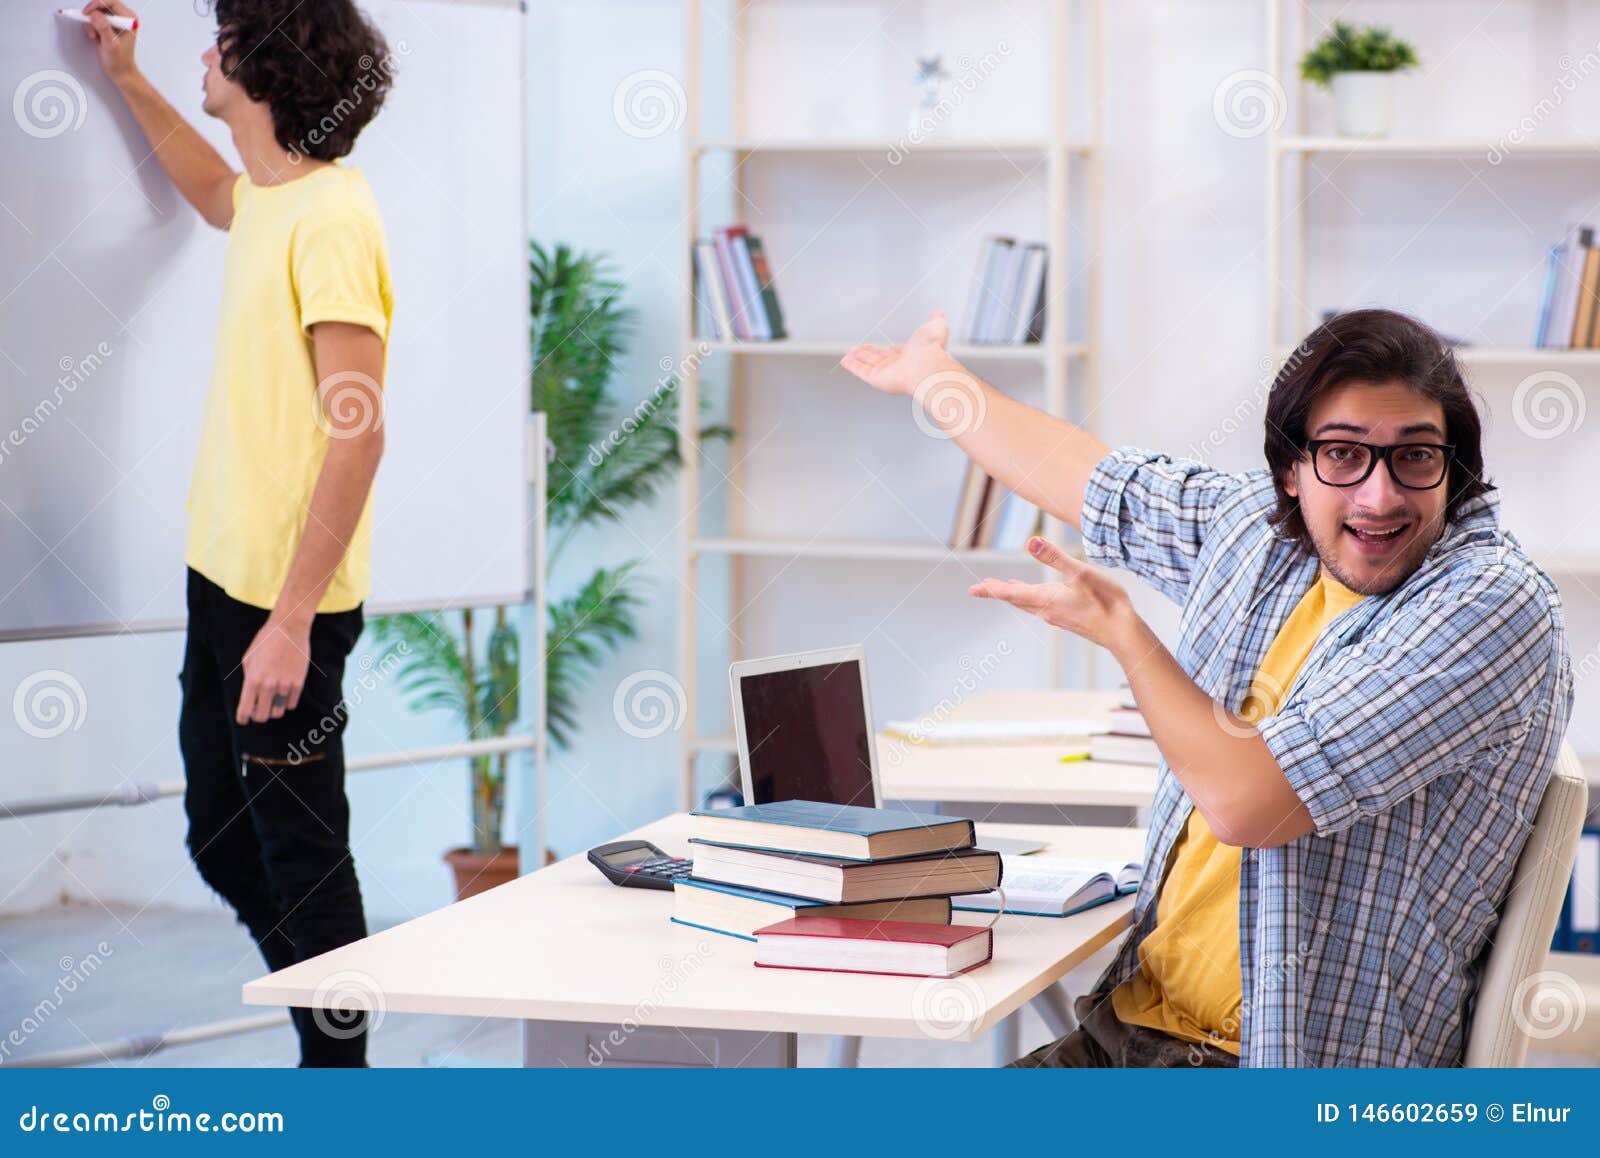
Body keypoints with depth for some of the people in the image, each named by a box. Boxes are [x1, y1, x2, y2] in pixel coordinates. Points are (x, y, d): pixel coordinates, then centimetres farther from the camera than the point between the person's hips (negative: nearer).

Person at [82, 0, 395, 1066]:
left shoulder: (331, 218, -20)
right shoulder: (271, 197, 8)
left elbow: (358, 434, -23)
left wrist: (291, 619, -25)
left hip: (285, 600, -10)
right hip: (224, 576, 10)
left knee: (298, 855, 1)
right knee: (223, 844, 17)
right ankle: (328, 1029, 31)